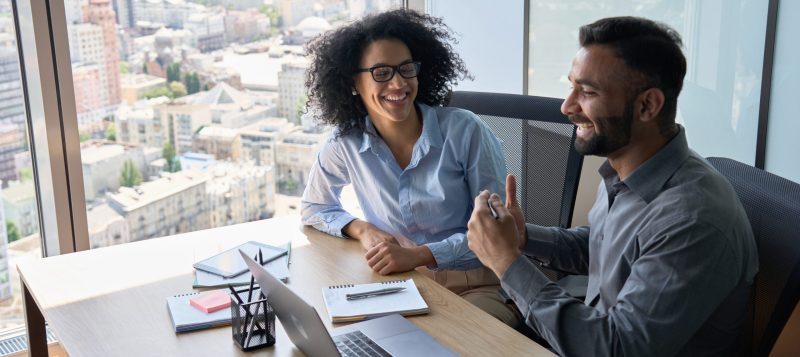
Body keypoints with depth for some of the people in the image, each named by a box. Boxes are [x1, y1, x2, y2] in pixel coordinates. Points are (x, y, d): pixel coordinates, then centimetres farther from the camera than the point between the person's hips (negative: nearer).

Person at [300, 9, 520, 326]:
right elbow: (314, 207, 15)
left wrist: (418, 254, -21)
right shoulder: (345, 143, -2)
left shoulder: (465, 131, -12)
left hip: (478, 285, -3)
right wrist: (362, 229, -6)